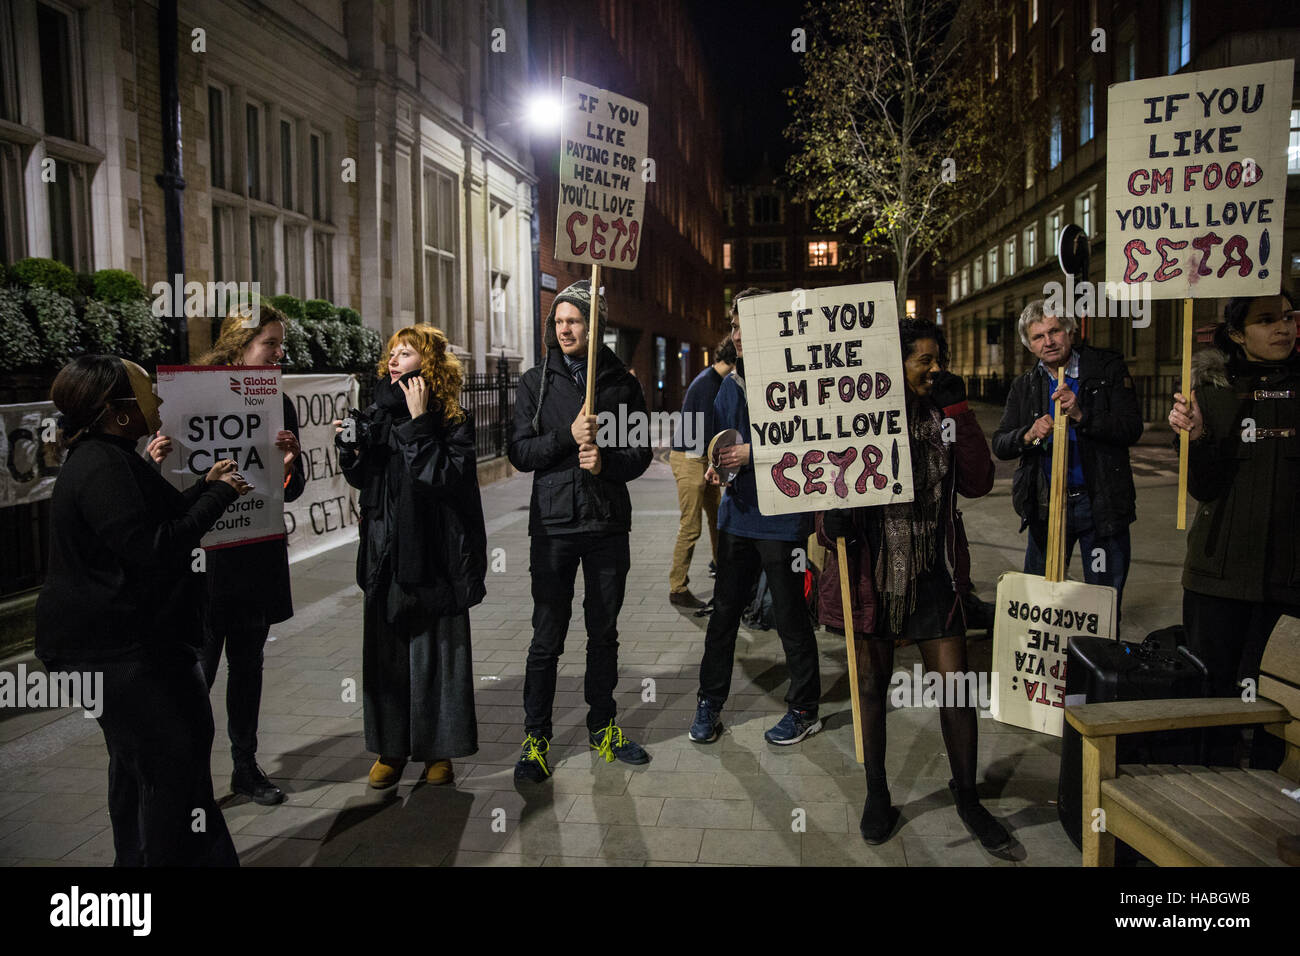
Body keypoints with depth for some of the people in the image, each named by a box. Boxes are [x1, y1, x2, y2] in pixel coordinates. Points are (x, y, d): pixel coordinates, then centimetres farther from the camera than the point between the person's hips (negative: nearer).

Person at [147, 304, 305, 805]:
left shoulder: (279, 404, 6)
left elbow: (292, 492, 5)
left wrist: (291, 461, -15)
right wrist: (158, 460, -24)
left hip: (259, 553, 5)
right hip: (203, 552, -4)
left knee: (247, 664, 15)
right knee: (197, 668, -3)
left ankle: (246, 767, 29)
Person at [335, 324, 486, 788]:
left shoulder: (453, 421, -7)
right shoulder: (376, 415, 8)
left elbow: (445, 479, -21)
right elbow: (361, 481, 15)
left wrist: (419, 423, -21)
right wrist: (349, 448, -4)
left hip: (434, 557, -5)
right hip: (385, 554, 5)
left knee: (436, 651, 4)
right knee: (385, 651, 10)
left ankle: (439, 749, 19)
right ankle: (391, 748, 24)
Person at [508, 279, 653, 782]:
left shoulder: (622, 382, 5)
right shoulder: (536, 381, 3)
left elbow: (641, 451, 4)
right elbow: (520, 452, -3)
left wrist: (606, 461, -15)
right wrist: (568, 437, -17)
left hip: (609, 523, 2)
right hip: (553, 524, -1)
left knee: (604, 632, 13)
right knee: (547, 637, 3)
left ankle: (602, 726, 29)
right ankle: (536, 737, 16)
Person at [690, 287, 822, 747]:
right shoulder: (732, 383, 11)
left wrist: (756, 453, -20)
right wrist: (716, 466, 2)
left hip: (783, 518, -6)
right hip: (738, 514, 7)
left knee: (790, 616, 6)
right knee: (723, 611, 12)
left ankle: (804, 709, 23)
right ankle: (709, 703, 26)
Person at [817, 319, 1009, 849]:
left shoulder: (942, 415, 4)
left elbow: (978, 483, -6)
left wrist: (958, 412, -10)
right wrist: (832, 521, -22)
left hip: (933, 575, 2)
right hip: (873, 573, -2)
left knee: (956, 687, 4)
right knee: (872, 685, 11)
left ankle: (967, 796, 26)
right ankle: (877, 795, 30)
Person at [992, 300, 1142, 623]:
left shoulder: (1107, 368, 0)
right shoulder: (1024, 387, 9)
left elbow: (1132, 429, -9)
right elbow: (999, 445, 4)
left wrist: (1081, 416, -23)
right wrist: (1028, 436, -16)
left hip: (1101, 505, -2)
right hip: (1045, 506, 3)